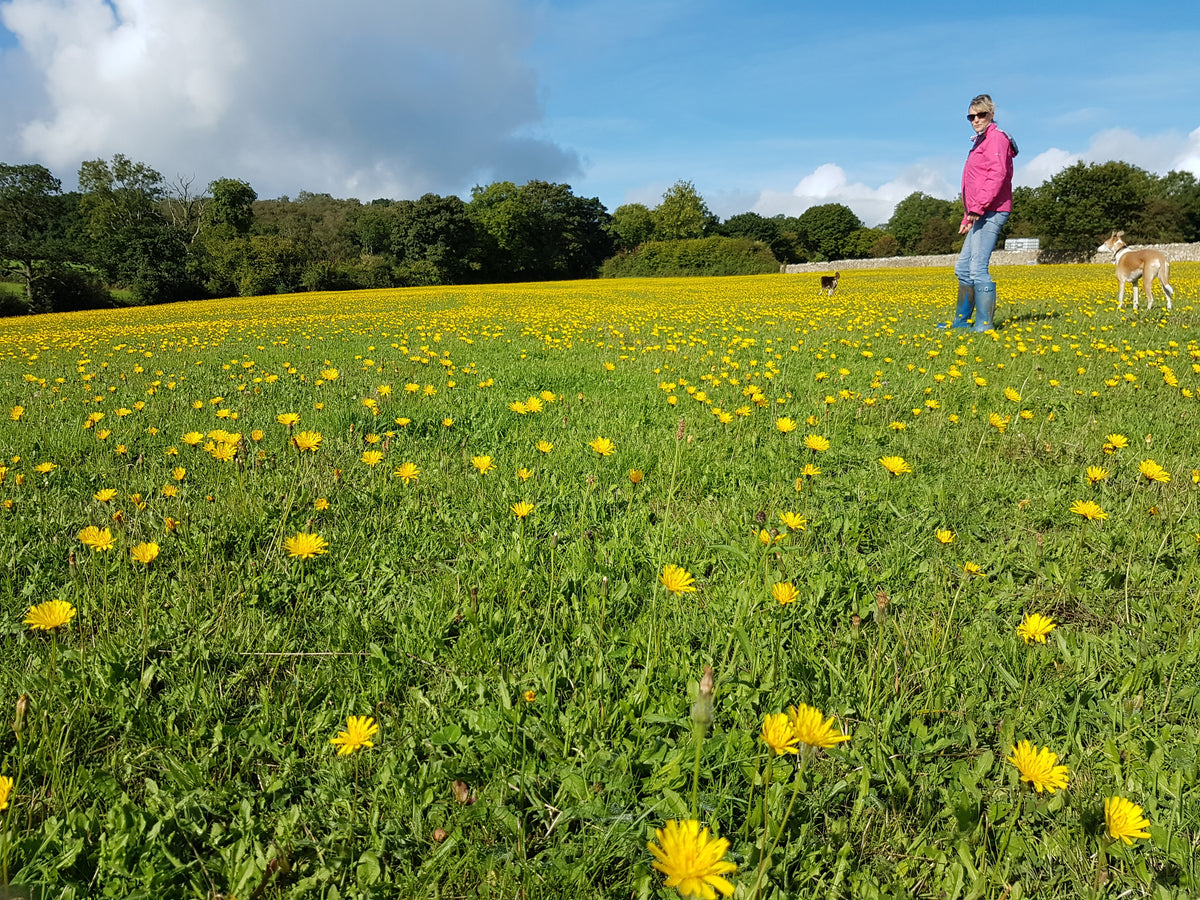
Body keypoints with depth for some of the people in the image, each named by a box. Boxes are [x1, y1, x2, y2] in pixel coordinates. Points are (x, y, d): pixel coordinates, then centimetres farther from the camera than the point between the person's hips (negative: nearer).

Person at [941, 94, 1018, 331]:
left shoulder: (996, 137, -4)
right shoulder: (979, 142, 24)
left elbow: (997, 174, -18)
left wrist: (978, 207, -24)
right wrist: (968, 217, 25)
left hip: (991, 212, -10)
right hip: (979, 216, 10)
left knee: (978, 268, -15)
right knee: (962, 268, 12)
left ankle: (984, 326, -13)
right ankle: (960, 322, 19)